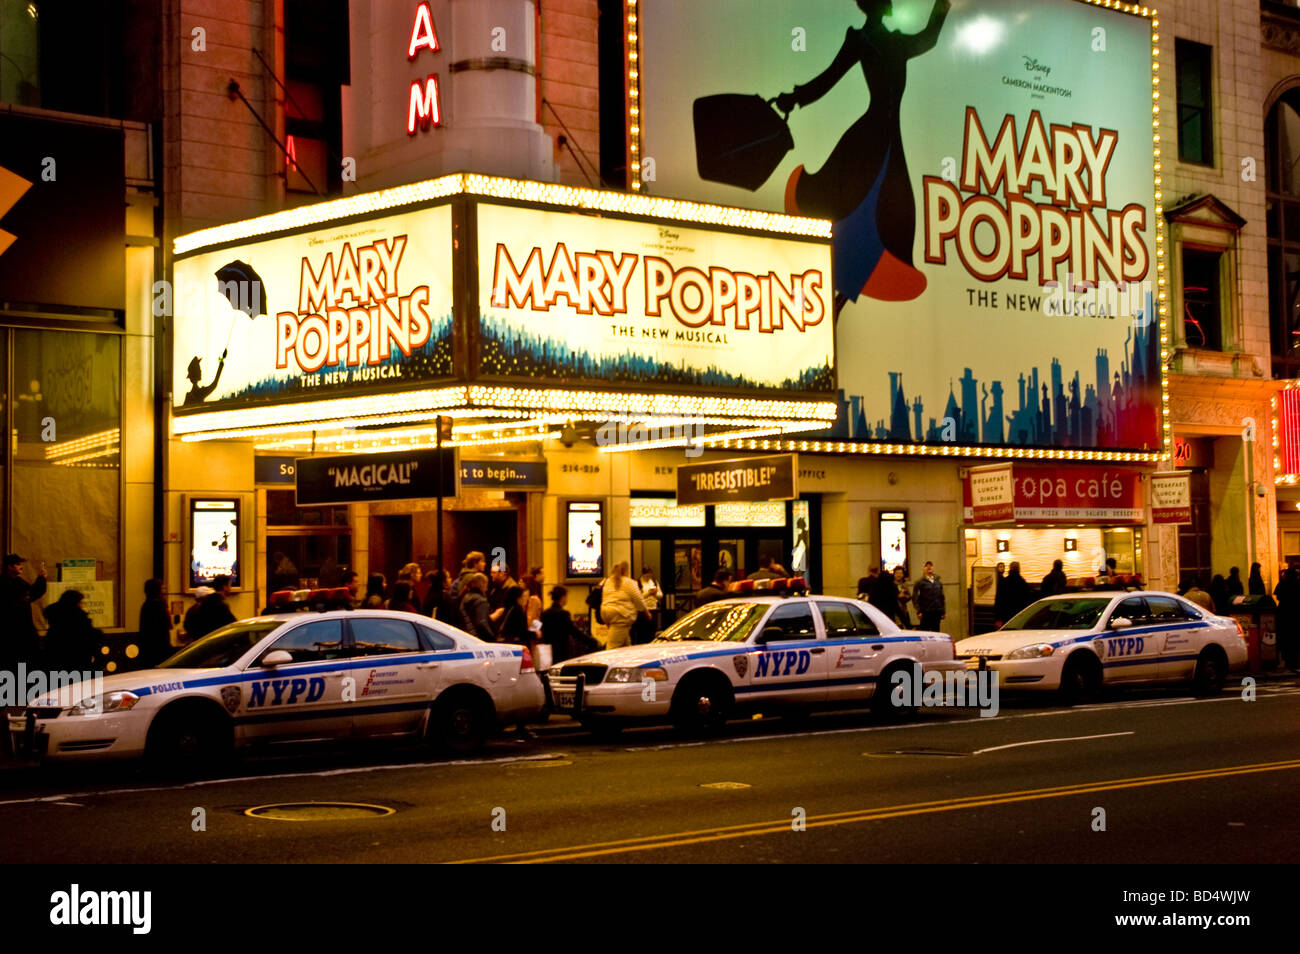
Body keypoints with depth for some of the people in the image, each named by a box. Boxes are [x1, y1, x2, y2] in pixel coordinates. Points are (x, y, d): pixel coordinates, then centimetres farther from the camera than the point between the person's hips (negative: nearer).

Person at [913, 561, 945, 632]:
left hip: (937, 612, 5)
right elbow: (915, 598, -6)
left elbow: (942, 597, 17)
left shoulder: (938, 582, 14)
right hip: (925, 613, -5)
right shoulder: (920, 582, -1)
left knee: (936, 632, 6)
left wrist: (943, 611, 11)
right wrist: (919, 611, -14)